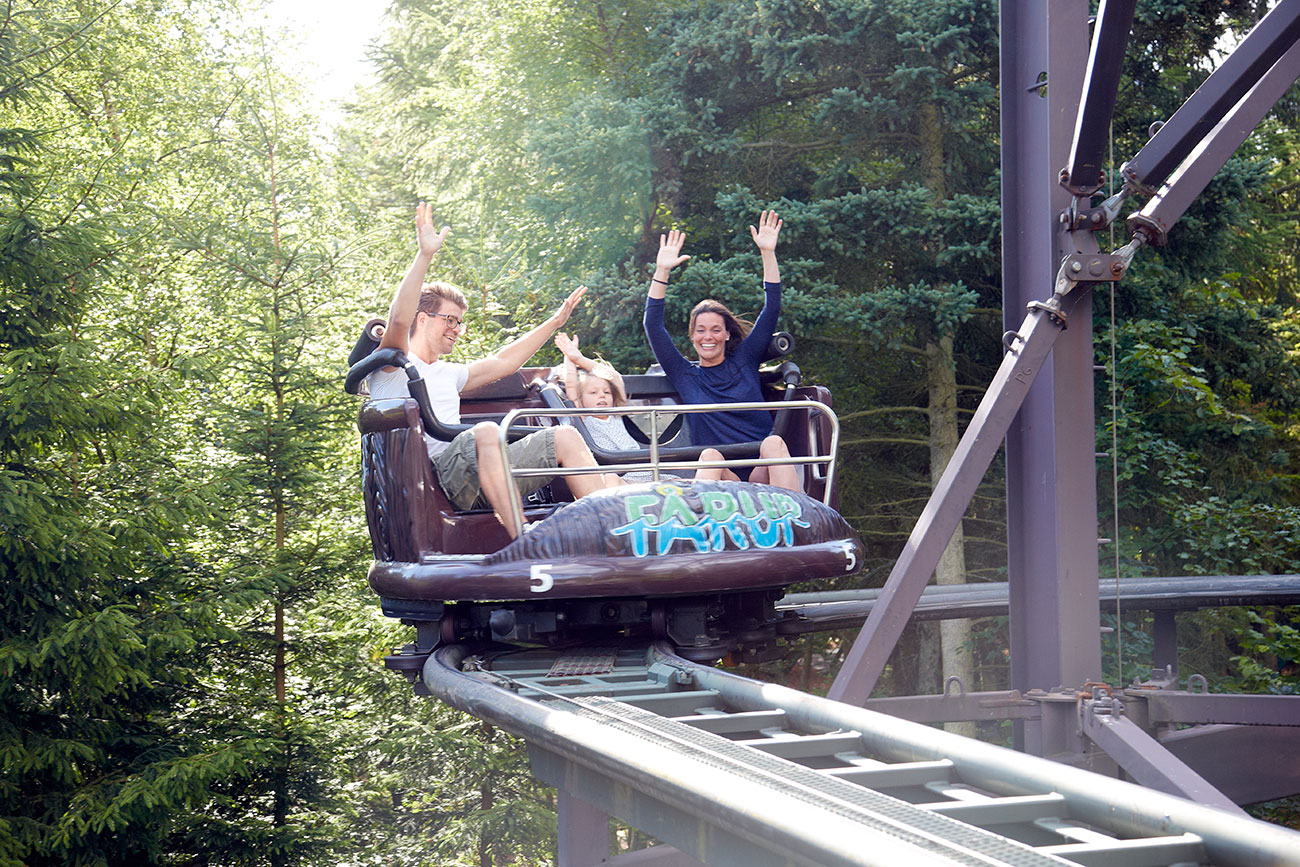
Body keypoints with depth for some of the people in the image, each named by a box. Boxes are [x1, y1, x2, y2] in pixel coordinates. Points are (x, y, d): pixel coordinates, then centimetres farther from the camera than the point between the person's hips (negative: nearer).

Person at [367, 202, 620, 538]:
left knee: (565, 437, -5)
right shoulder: (393, 366, 8)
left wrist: (554, 322, 43)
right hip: (433, 471, -8)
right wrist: (425, 255, -21)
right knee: (486, 431, -38)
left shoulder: (446, 373, 33)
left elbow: (502, 363, 40)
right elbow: (399, 319, -13)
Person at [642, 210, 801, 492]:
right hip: (720, 476, 0)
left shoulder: (744, 360, 17)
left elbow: (771, 310, 13)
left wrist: (768, 253, 6)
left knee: (774, 443, -34)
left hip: (764, 470, 1)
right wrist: (662, 272, 4)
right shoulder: (685, 374, 15)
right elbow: (653, 326, 9)